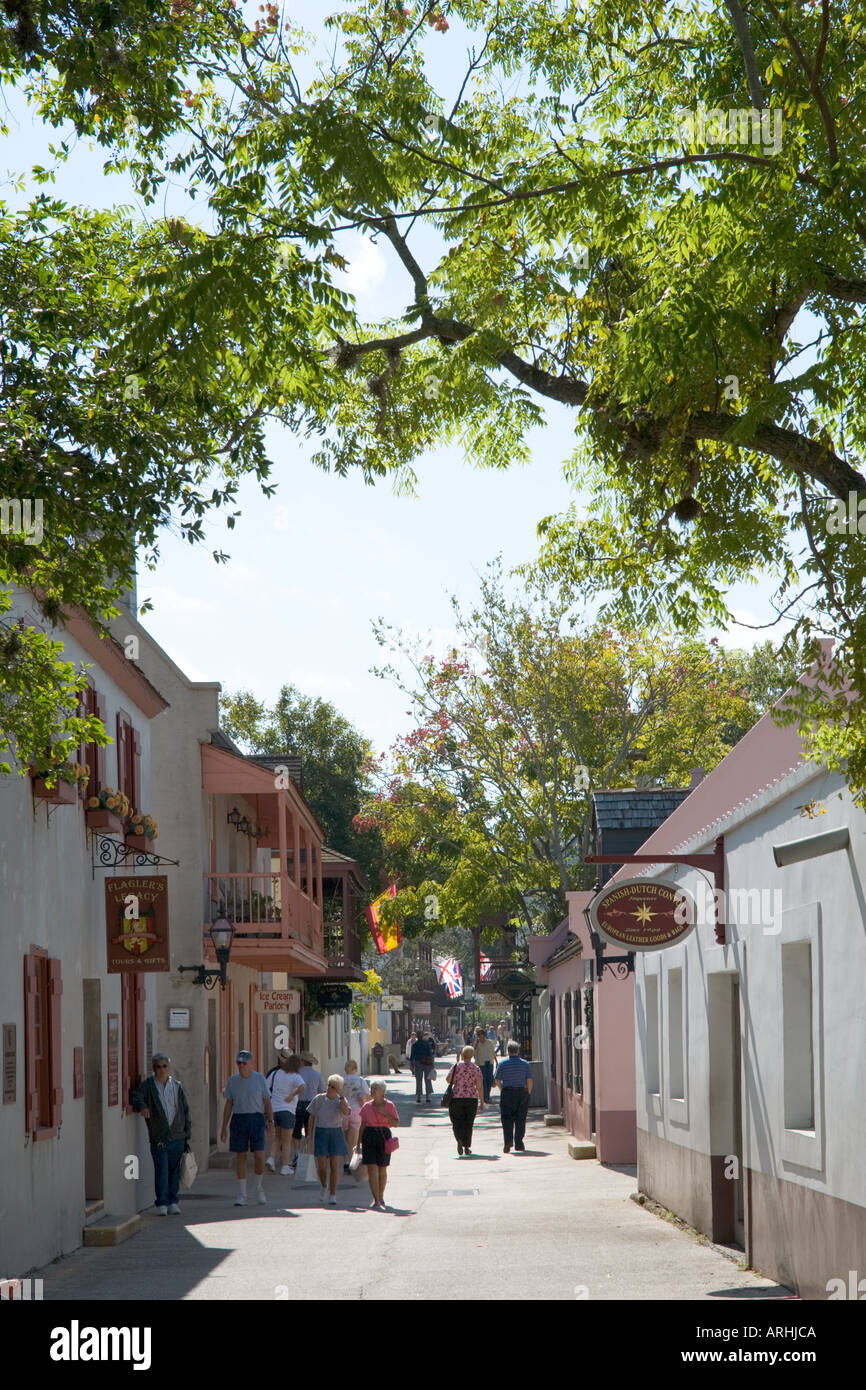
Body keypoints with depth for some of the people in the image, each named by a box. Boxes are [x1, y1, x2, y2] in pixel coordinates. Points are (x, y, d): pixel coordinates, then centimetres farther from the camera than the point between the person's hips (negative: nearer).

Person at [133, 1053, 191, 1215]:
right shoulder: (148, 1085, 2)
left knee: (174, 1170, 6)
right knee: (161, 1170, -7)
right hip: (158, 1137, -3)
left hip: (177, 1136, 3)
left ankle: (173, 1202, 15)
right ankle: (161, 1203, -2)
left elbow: (185, 1111, 14)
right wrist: (142, 1106, -35)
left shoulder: (177, 1087, 10)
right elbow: (137, 1098, -12)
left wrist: (187, 1135, 12)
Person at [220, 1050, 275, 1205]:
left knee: (259, 1156, -10)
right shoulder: (232, 1081, 6)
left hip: (257, 1119, -2)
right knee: (241, 1156, 2)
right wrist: (223, 1128, 4)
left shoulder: (260, 1079, 1)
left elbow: (267, 1102, 3)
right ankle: (241, 1195, 7)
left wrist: (270, 1122, -8)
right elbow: (228, 1105, 8)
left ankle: (258, 1187, 14)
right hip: (238, 1120, 2)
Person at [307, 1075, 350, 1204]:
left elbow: (346, 1112, -21)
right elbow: (312, 1117, 5)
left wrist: (341, 1095, -18)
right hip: (321, 1133, 0)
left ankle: (333, 1195, 8)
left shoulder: (340, 1100, 0)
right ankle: (324, 1186, 25)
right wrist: (310, 1135, 2)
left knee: (335, 1166, -1)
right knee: (321, 1166, -5)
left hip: (336, 1134, 0)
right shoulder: (319, 1099, -1)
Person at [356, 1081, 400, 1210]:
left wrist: (385, 1113, -14)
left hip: (384, 1137, 0)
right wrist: (358, 1143, 8)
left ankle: (381, 1197, 29)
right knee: (371, 1169, -10)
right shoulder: (367, 1106, 6)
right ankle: (376, 1200, -12)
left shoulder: (389, 1105, 2)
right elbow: (362, 1126, 9)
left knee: (382, 1170, 10)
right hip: (369, 1137, 0)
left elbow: (396, 1123, -2)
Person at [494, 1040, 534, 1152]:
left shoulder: (503, 1063, -1)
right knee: (520, 1119, 6)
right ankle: (519, 1144, 7)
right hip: (522, 1093, 1)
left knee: (507, 1119, 3)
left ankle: (508, 1140, -15)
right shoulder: (525, 1064, 0)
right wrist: (528, 1093, 9)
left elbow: (497, 1080, -1)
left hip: (507, 1093, -1)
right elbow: (529, 1080, -3)